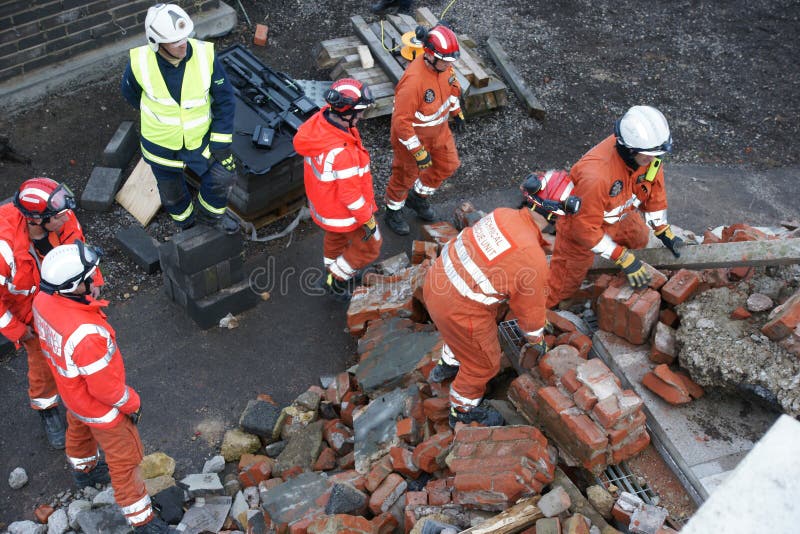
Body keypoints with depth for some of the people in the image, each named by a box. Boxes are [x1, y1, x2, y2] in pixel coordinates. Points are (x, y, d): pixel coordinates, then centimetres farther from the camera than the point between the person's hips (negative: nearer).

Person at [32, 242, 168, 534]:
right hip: (99, 407, -8)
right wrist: (131, 402, -12)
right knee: (124, 460, 12)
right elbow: (105, 387, -32)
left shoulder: (43, 299, -21)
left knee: (79, 431, 36)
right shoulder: (87, 334, -46)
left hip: (70, 391, 8)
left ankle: (85, 470, 67)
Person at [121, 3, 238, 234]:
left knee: (224, 175, 4)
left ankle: (209, 213, 37)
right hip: (161, 143, 0)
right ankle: (186, 223, 52)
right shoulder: (140, 62, -25)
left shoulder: (204, 54, -25)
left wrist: (221, 141, -13)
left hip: (200, 138, 0)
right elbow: (130, 93, -1)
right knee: (172, 192, 19)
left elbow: (224, 98, -13)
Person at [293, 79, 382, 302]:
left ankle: (331, 271, 61)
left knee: (336, 235, 35)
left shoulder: (318, 121, -19)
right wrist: (368, 219, -14)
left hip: (323, 199, 8)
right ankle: (337, 280, 35)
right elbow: (351, 194, -30)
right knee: (369, 247, 18)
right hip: (343, 212, -8)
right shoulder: (342, 153, -43)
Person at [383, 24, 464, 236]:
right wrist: (418, 151, -28)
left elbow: (451, 86, 11)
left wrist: (456, 111, 20)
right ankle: (393, 212, 41)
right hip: (412, 134, -8)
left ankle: (419, 197, 46)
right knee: (406, 175, 13)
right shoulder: (414, 81, -39)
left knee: (448, 165, 21)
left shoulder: (443, 65, -14)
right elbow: (401, 121, -34)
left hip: (439, 128, 8)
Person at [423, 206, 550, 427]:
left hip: (437, 276, 7)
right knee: (483, 363, 19)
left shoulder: (504, 214, -3)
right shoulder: (535, 262, -21)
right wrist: (536, 340, 16)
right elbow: (532, 309, -4)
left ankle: (448, 364, 63)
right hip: (459, 307, -7)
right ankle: (463, 412, 42)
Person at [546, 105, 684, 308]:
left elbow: (654, 188, -1)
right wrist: (623, 258, -29)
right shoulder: (596, 175, -46)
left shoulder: (647, 153, -23)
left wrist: (663, 231, 4)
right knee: (557, 291, 2)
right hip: (580, 223, -7)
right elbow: (585, 227, -34)